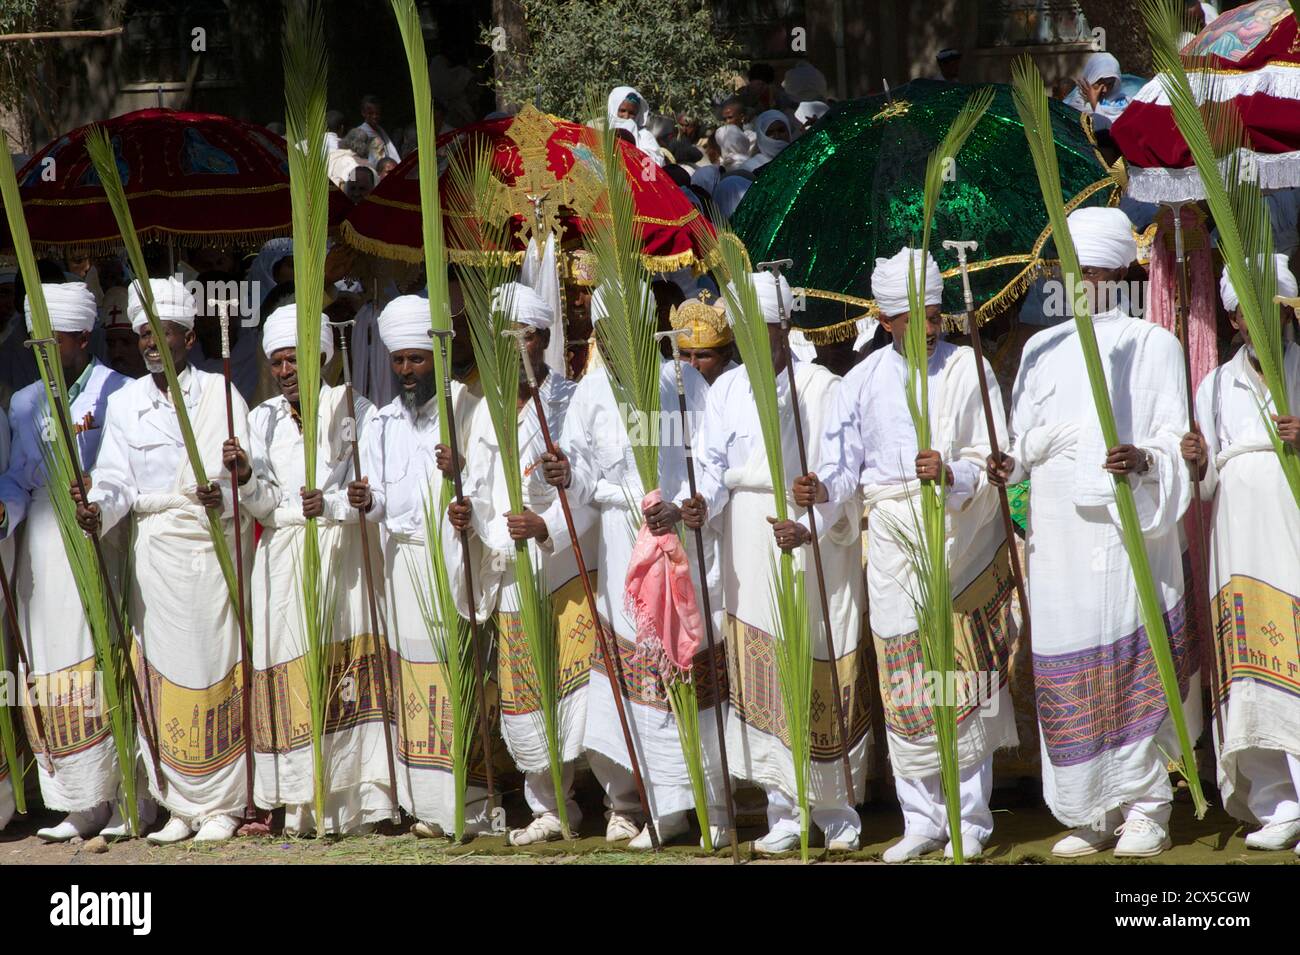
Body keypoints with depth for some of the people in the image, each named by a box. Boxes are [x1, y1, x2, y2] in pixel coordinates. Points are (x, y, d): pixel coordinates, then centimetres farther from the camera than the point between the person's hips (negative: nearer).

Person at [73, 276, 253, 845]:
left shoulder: (220, 394, 2)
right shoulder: (125, 404, 9)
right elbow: (115, 480, 1)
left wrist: (223, 497, -24)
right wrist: (98, 511, -19)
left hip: (210, 543, -3)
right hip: (152, 551, 3)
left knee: (213, 669, -4)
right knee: (163, 675, 2)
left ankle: (221, 807, 3)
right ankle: (181, 806, 9)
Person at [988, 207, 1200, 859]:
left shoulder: (1153, 345, 6)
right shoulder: (1042, 349, 17)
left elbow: (1175, 439, 1)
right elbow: (1024, 439, 16)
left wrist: (1144, 460, -21)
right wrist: (1006, 465, -6)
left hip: (1124, 526, -4)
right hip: (1056, 531, 4)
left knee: (1132, 664, -8)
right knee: (1066, 675, 1)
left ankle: (1145, 810, -2)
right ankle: (1092, 814, 7)